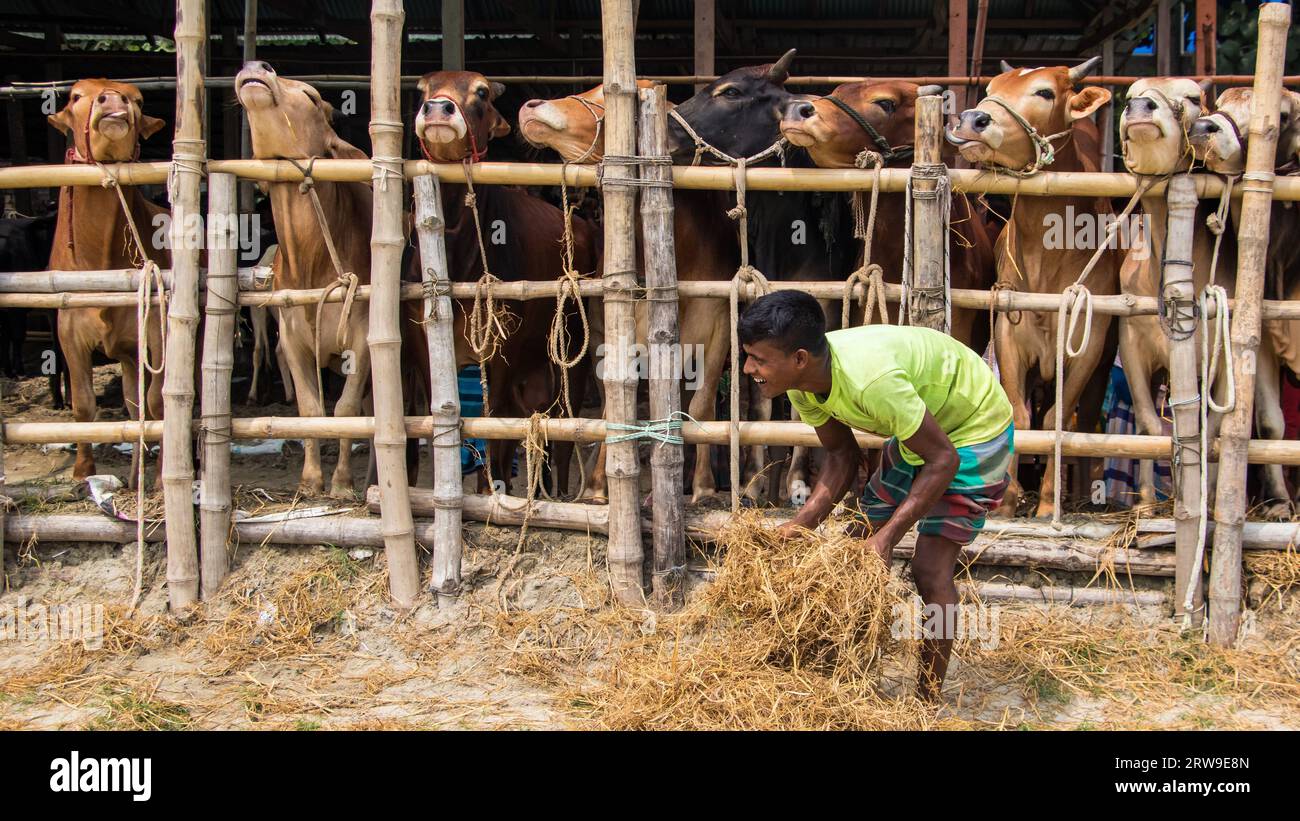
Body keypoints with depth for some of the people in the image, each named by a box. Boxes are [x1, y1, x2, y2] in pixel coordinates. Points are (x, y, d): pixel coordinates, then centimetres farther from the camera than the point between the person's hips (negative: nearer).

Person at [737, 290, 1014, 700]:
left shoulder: (868, 378, -40)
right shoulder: (804, 381, -14)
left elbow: (943, 459, -32)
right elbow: (842, 456, -1)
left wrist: (888, 536, -33)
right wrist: (802, 521, -15)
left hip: (975, 430, -8)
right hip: (921, 425, 9)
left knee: (931, 568, -12)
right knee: (863, 543, 10)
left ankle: (928, 700, 2)